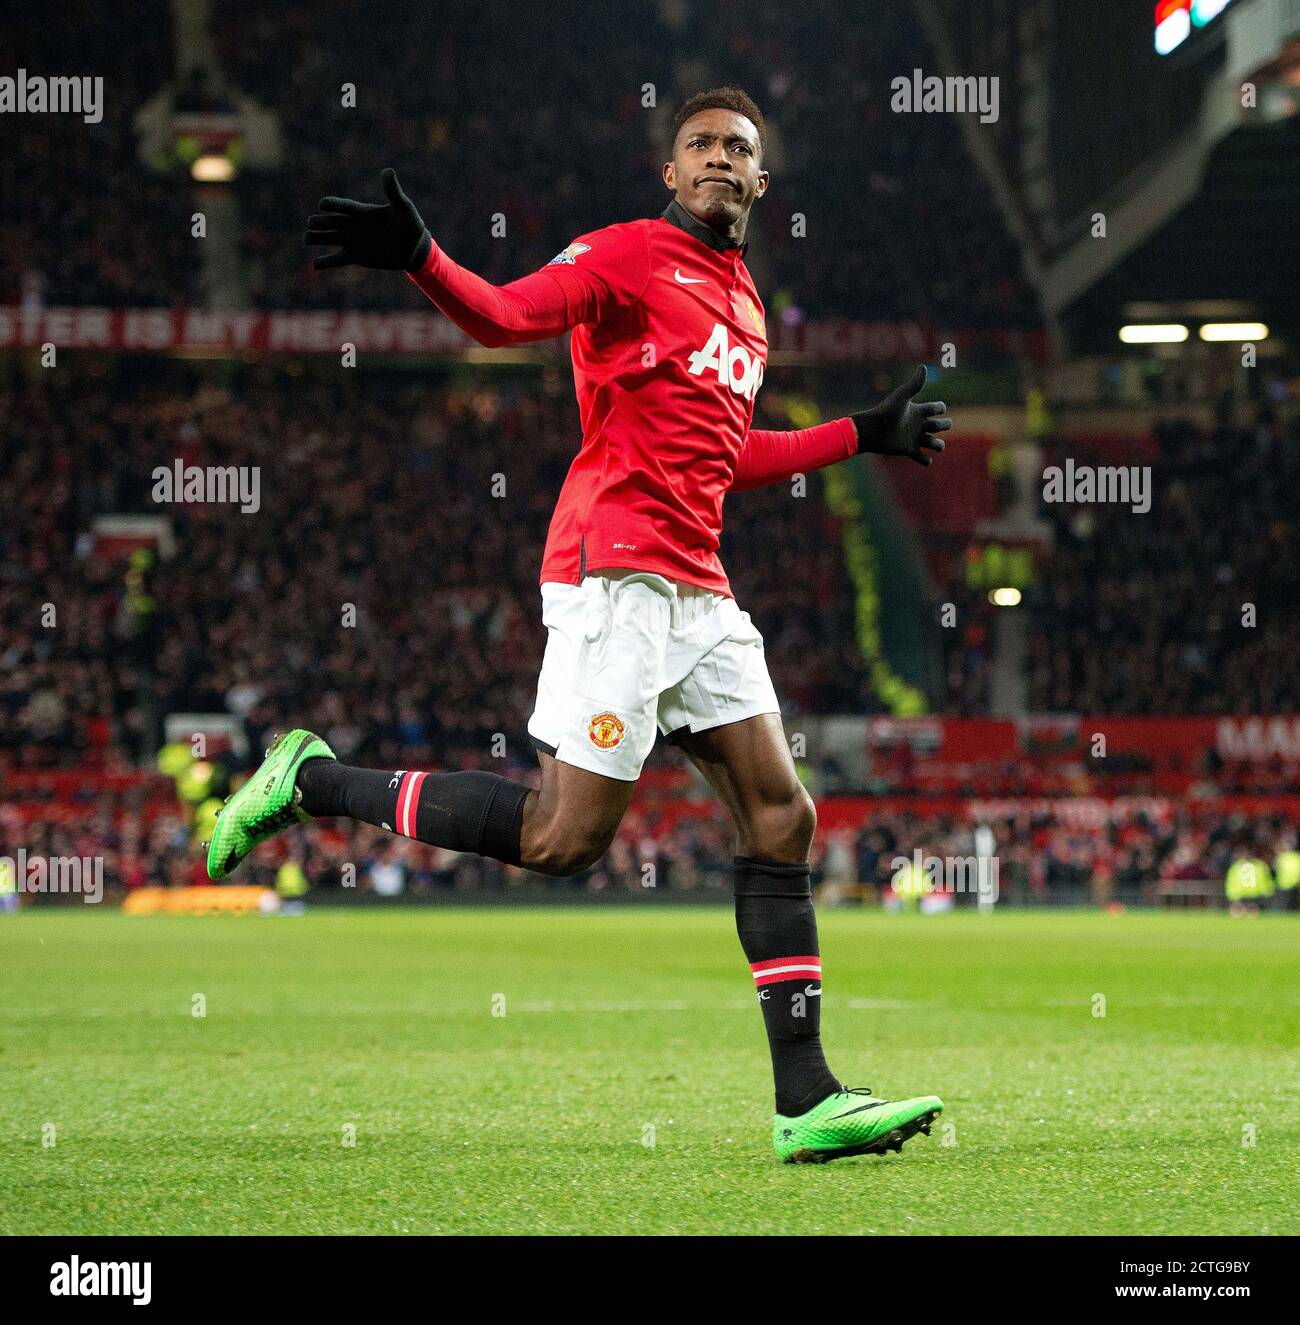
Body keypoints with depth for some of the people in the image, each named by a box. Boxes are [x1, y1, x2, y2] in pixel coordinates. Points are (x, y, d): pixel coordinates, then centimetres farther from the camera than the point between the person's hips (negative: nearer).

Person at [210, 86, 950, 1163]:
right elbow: (512, 314, -17)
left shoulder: (746, 301, 23)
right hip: (617, 565, -8)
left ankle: (806, 1100, 3)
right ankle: (317, 780, 2)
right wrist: (419, 259, -36)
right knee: (565, 836, -14)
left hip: (698, 588, 8)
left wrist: (865, 434, 35)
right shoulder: (632, 254, -1)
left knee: (781, 818, 1)